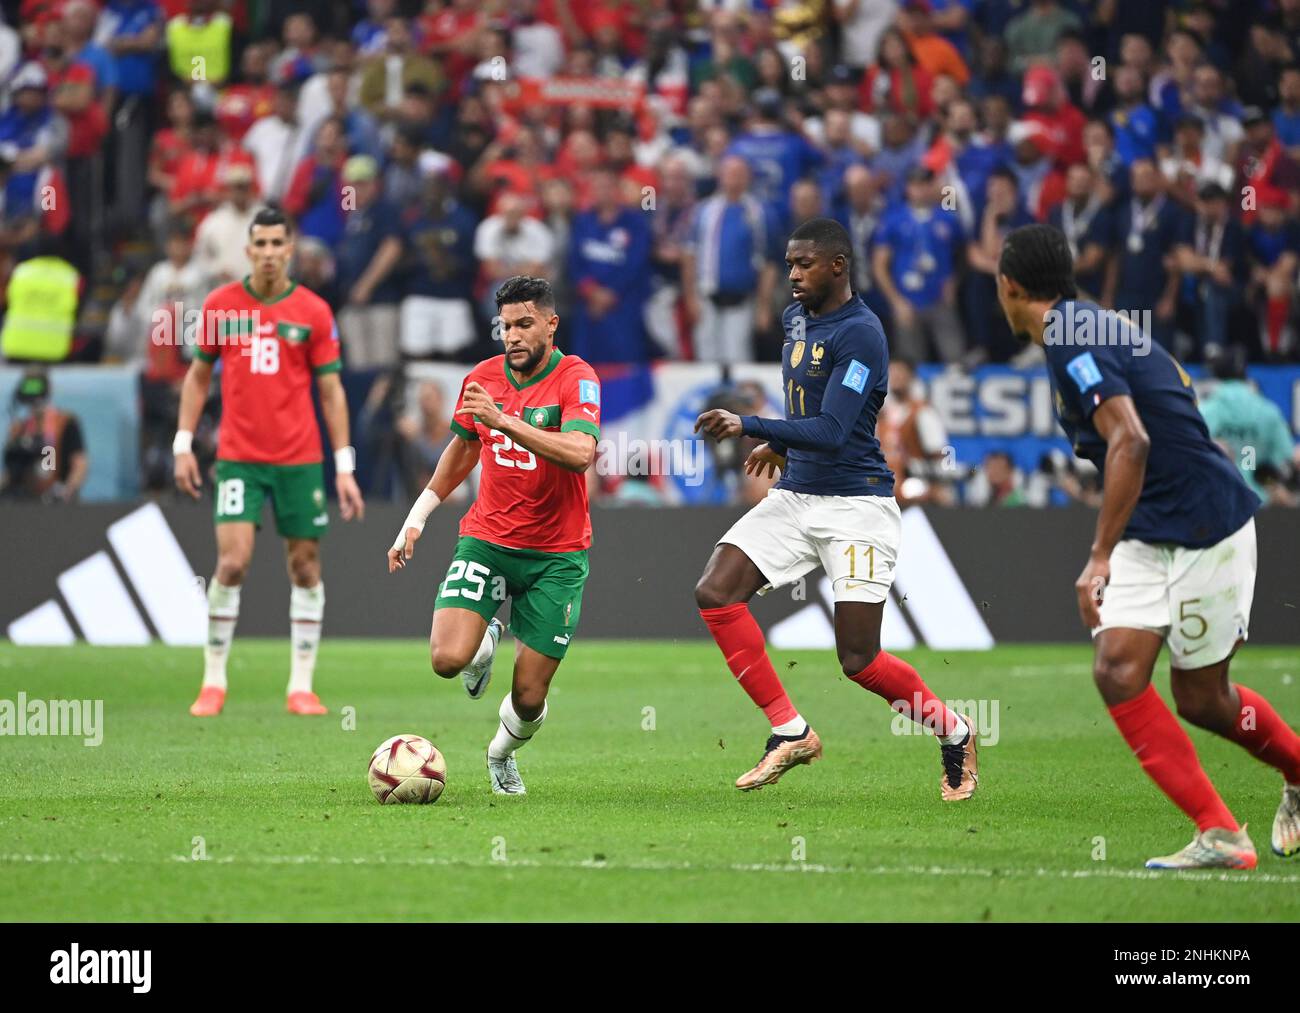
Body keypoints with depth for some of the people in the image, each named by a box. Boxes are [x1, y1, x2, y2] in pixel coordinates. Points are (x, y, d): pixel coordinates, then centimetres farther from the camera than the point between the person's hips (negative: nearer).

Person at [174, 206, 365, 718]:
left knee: (306, 566, 2)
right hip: (238, 458, 0)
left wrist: (344, 468, -3)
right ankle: (213, 681, 1)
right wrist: (183, 445, 4)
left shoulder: (314, 311, -1)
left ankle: (301, 686, 10)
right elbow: (198, 375, 12)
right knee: (231, 563, -11)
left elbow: (331, 390, 2)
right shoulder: (220, 305, 2)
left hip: (300, 459, 1)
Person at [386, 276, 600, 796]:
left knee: (529, 696, 0)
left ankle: (502, 754, 35)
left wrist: (504, 420, -36)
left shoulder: (576, 378, -12)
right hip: (486, 539, 3)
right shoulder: (482, 378, 2)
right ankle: (487, 640, 17)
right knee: (447, 659, -20)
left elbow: (579, 454, -30)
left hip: (555, 554, -3)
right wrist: (416, 520, 21)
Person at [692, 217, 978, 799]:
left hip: (855, 507, -8)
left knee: (858, 660, -9)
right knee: (716, 594, -11)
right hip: (794, 497, 8)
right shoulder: (795, 319, 10)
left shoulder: (860, 334, -17)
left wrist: (749, 427, -31)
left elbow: (831, 434, -25)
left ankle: (953, 732, 18)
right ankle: (790, 733, -3)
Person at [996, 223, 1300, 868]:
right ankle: (1218, 833, 2)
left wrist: (1100, 557, -27)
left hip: (1206, 525, -9)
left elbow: (1131, 442, -28)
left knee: (1200, 700, -1)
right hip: (1149, 537, 9)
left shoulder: (1072, 337, -18)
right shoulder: (1089, 327, 12)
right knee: (1117, 669, -2)